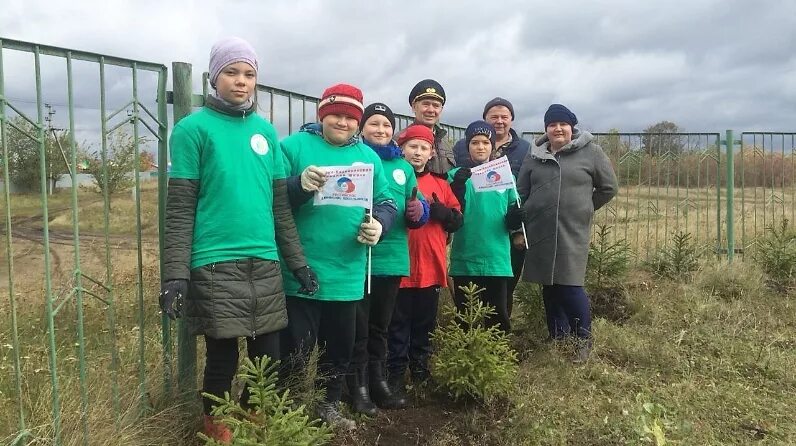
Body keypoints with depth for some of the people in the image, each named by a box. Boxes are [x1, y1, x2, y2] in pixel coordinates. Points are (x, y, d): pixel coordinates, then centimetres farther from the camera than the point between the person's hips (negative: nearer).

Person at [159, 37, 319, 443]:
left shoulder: (266, 130, 11)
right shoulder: (193, 128, -3)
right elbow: (179, 208, -5)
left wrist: (298, 262, 10)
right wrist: (175, 274, -11)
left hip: (265, 262, 5)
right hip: (215, 264, -4)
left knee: (268, 353, 11)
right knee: (223, 356, 4)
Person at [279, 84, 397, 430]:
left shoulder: (368, 156, 11)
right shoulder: (294, 145, -4)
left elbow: (386, 203, 11)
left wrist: (378, 224, -10)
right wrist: (299, 185, -30)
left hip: (347, 276, 5)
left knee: (340, 348, 19)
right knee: (295, 350, 2)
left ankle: (329, 406, 41)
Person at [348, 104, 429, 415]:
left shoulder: (403, 166, 14)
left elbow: (417, 207, 16)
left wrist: (418, 210, -6)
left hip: (392, 257, 5)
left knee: (380, 325, 16)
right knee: (358, 326, 1)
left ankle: (378, 382, 28)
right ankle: (358, 388, 13)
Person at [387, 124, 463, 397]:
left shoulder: (440, 183, 12)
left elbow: (457, 221, 8)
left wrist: (440, 212, -11)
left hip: (432, 266, 4)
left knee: (425, 323, 15)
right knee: (398, 324, 4)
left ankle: (421, 369, 30)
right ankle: (396, 375, 15)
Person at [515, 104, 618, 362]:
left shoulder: (590, 152, 1)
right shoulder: (535, 155, 10)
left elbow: (608, 187, 8)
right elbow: (521, 193, 12)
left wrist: (583, 209, 11)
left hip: (572, 232, -3)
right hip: (539, 232, 4)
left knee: (570, 285, -8)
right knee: (548, 286, 9)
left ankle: (584, 339, 10)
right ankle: (556, 336, 23)